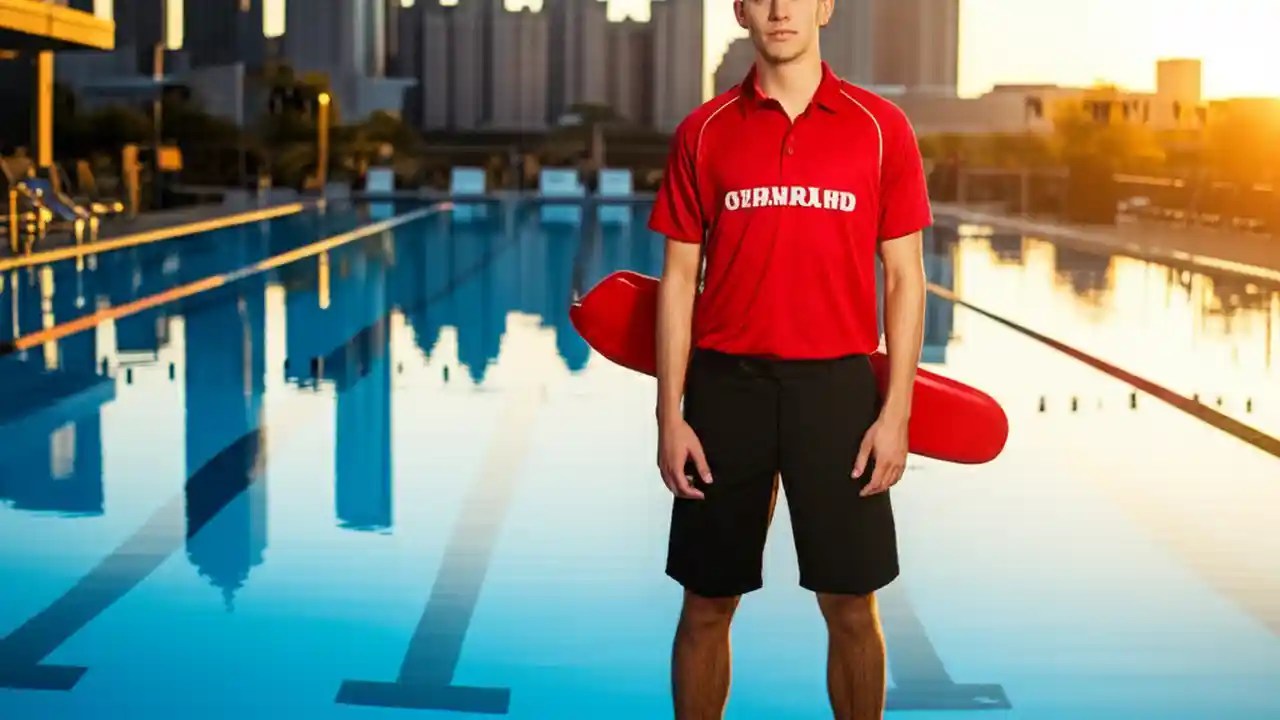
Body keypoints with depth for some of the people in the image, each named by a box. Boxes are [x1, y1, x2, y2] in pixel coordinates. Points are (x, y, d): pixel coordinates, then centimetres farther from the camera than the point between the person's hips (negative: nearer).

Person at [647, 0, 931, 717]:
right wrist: (670, 416, -1)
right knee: (707, 604, 8)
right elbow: (679, 277, 6)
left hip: (837, 385, -1)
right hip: (726, 385, 1)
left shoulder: (880, 126, 2)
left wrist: (896, 414, -4)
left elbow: (905, 277, 3)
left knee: (851, 605, 4)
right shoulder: (704, 131, 5)